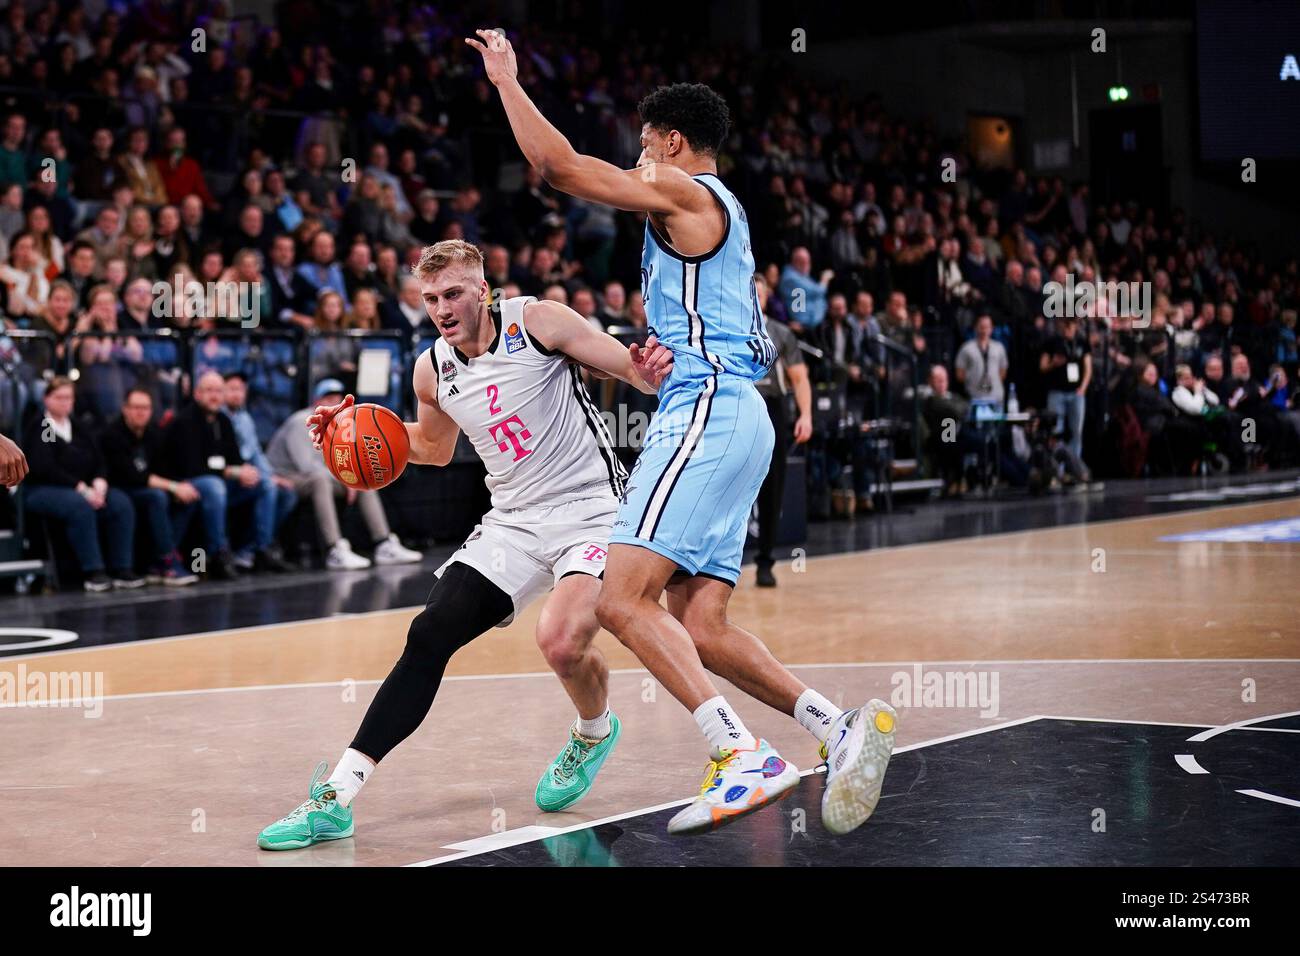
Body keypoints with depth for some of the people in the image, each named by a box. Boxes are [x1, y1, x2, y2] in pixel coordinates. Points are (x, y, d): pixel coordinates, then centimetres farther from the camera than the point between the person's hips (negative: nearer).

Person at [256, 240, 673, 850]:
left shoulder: (537, 321, -11)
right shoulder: (433, 370, 5)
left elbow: (638, 371, -8)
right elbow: (434, 446, 26)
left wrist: (649, 371, -33)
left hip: (592, 509, -5)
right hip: (515, 520, 5)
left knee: (561, 642, -28)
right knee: (431, 635, -9)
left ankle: (595, 731, 10)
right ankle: (335, 798, -9)